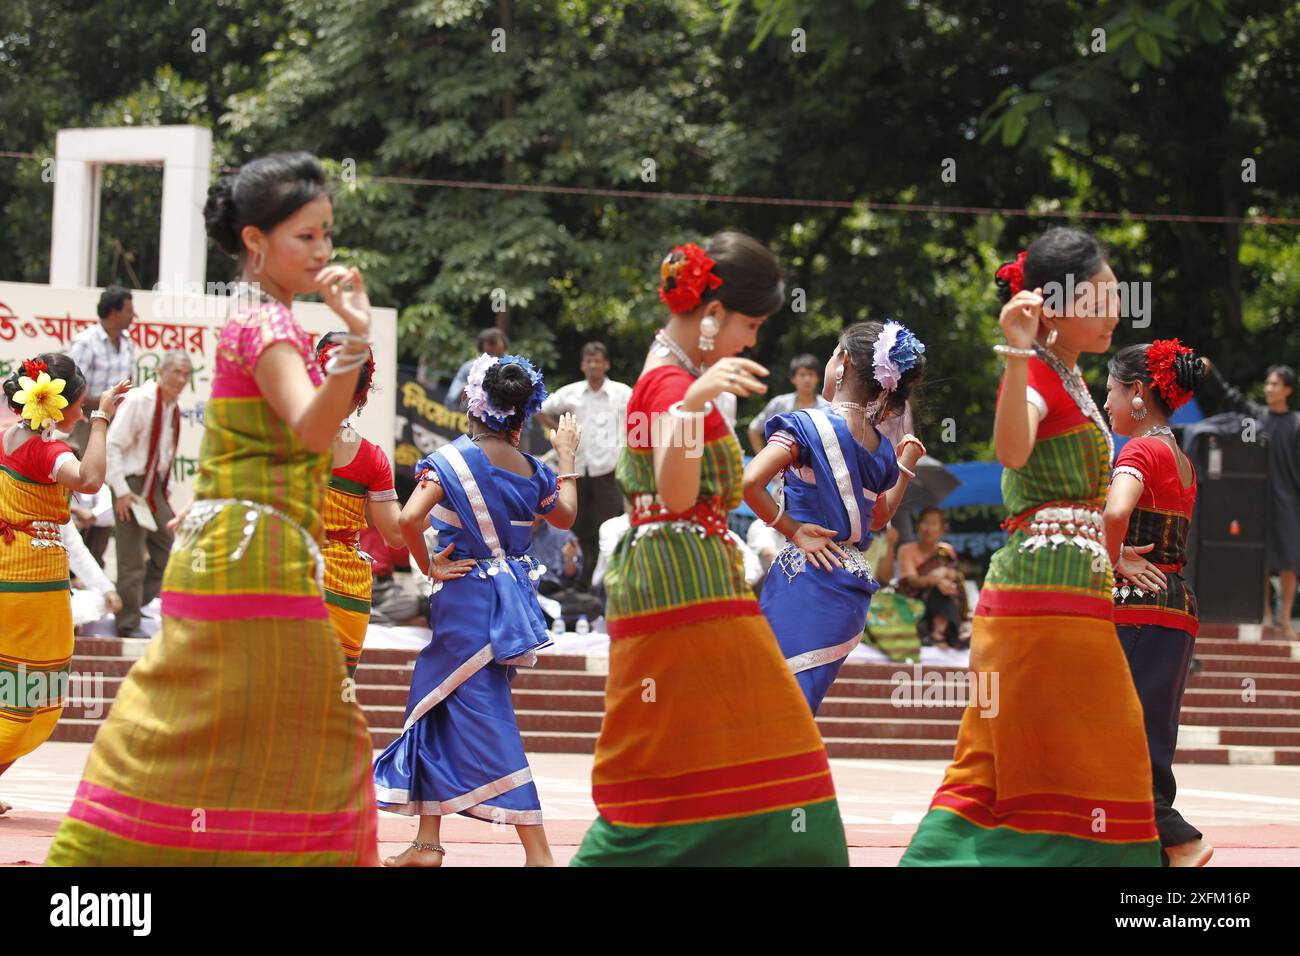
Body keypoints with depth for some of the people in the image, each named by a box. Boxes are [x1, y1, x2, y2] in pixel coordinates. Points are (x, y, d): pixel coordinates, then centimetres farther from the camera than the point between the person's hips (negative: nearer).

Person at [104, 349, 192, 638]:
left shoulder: (175, 408, 8)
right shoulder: (138, 402, -16)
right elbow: (112, 445, -18)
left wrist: (165, 485, 15)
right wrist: (121, 490, -20)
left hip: (156, 487, 8)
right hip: (132, 485, -8)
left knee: (168, 552, 10)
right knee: (133, 560, -4)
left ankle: (129, 603, 21)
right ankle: (128, 623, 4)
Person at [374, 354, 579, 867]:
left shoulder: (452, 460, -14)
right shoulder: (531, 471, 4)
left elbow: (409, 518, -27)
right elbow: (565, 516, 23)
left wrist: (428, 567, -11)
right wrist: (566, 457, 35)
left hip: (465, 599, -7)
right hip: (511, 595, 7)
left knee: (488, 722, -5)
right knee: (433, 709, 17)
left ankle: (538, 853, -9)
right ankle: (427, 844, 19)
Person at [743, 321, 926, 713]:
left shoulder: (806, 425, -8)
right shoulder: (880, 449, 11)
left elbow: (750, 481, -22)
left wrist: (791, 529, -10)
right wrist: (905, 465, 39)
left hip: (805, 578, -7)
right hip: (853, 589, 7)